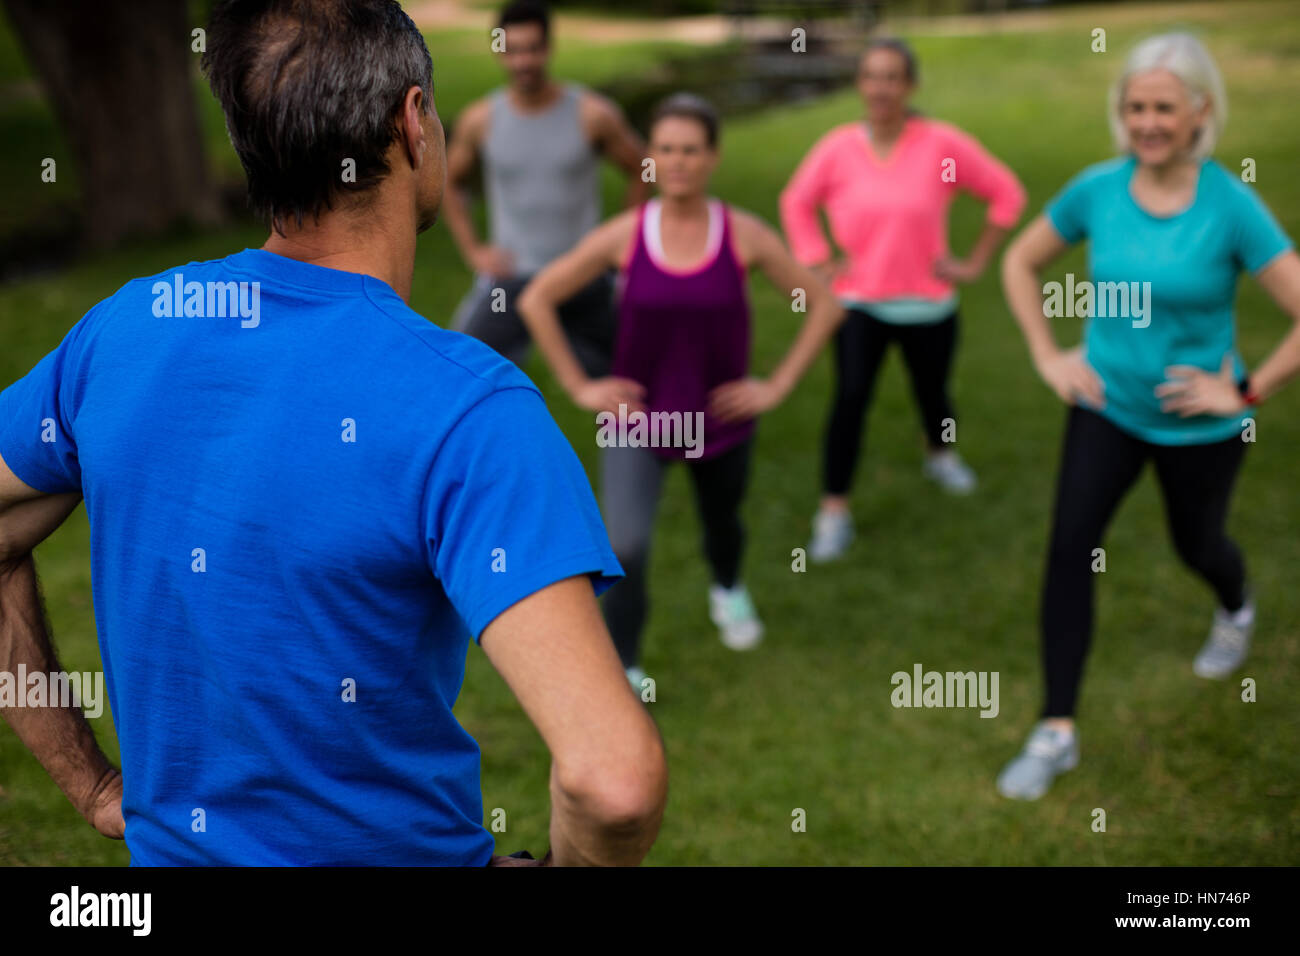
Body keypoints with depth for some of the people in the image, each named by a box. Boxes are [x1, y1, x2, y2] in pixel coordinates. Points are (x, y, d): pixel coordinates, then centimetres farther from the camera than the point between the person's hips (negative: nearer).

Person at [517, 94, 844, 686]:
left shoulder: (745, 235, -12)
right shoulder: (624, 236, -12)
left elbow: (823, 305, -3)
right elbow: (536, 299, -2)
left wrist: (777, 387, -7)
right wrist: (578, 386, -6)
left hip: (720, 420, 2)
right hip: (637, 420, -1)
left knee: (721, 522, 26)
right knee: (626, 548, -19)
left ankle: (727, 590, 60)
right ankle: (622, 671, 0)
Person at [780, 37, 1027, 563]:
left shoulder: (943, 145, -13)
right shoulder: (837, 147, -8)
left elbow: (1006, 193, -2)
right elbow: (797, 202, 9)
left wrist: (976, 262, -2)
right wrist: (817, 262, 1)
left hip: (928, 305, 1)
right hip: (859, 302, 0)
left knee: (932, 393, 18)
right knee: (851, 397, -15)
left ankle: (940, 454, 52)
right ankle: (834, 510, -6)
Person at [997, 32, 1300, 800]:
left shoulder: (1231, 205, -20)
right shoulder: (1097, 190, -10)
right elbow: (1021, 263, 7)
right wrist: (1049, 357, 0)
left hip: (1200, 426, -2)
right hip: (1109, 407, 2)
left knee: (1197, 543, 21)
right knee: (1070, 546, -12)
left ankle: (1237, 611, 60)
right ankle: (1058, 731, -4)